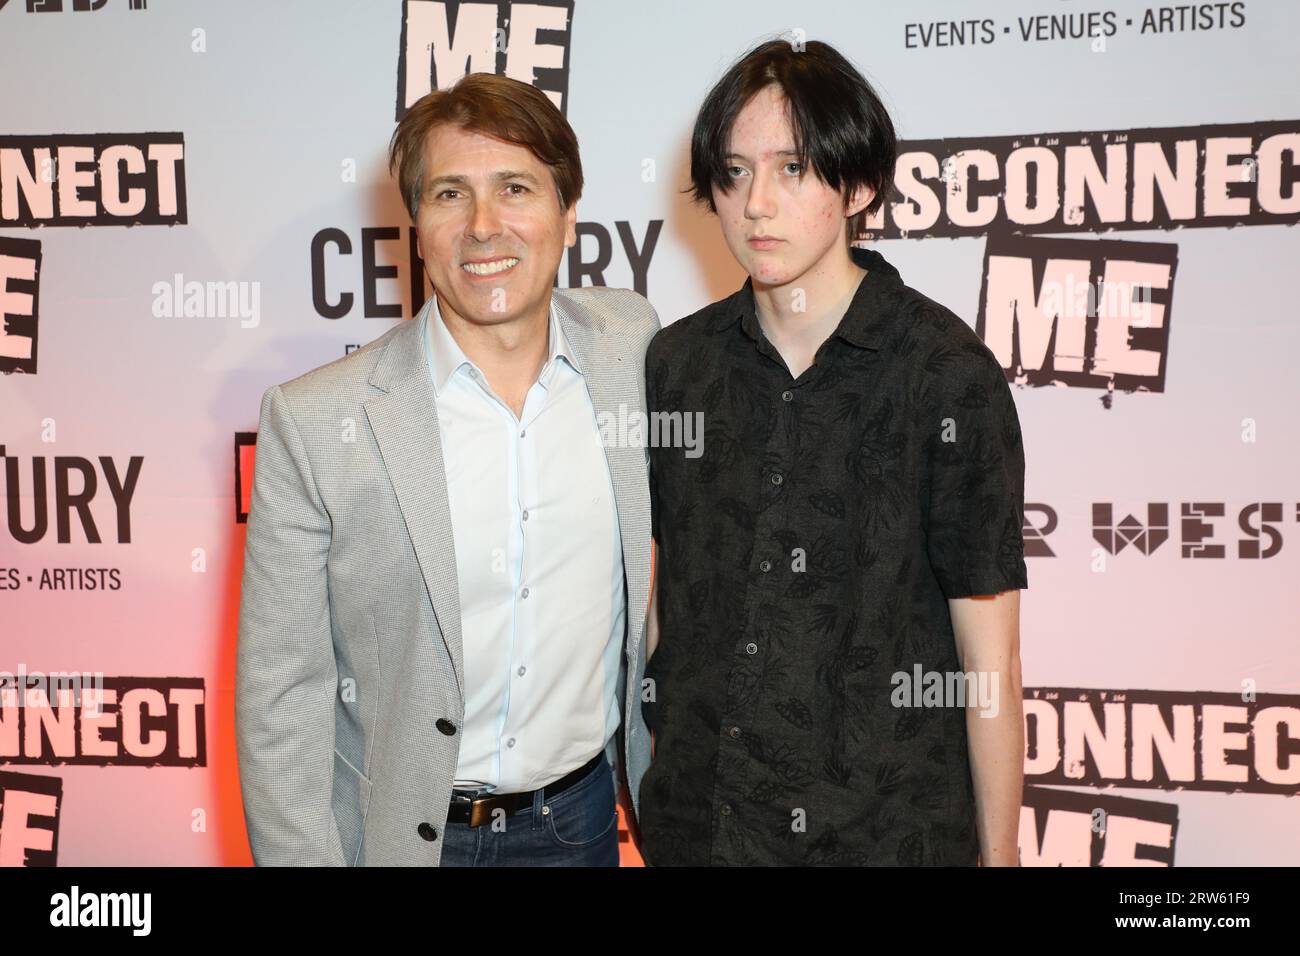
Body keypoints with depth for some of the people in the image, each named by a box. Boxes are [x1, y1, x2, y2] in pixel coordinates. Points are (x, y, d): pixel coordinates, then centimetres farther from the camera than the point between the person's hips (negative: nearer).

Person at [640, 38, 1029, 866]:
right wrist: (632, 802, 5)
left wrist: (998, 853, -8)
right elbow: (660, 601, 6)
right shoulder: (676, 362, -1)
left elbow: (989, 665, -10)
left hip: (884, 828, -3)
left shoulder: (948, 375, -13)